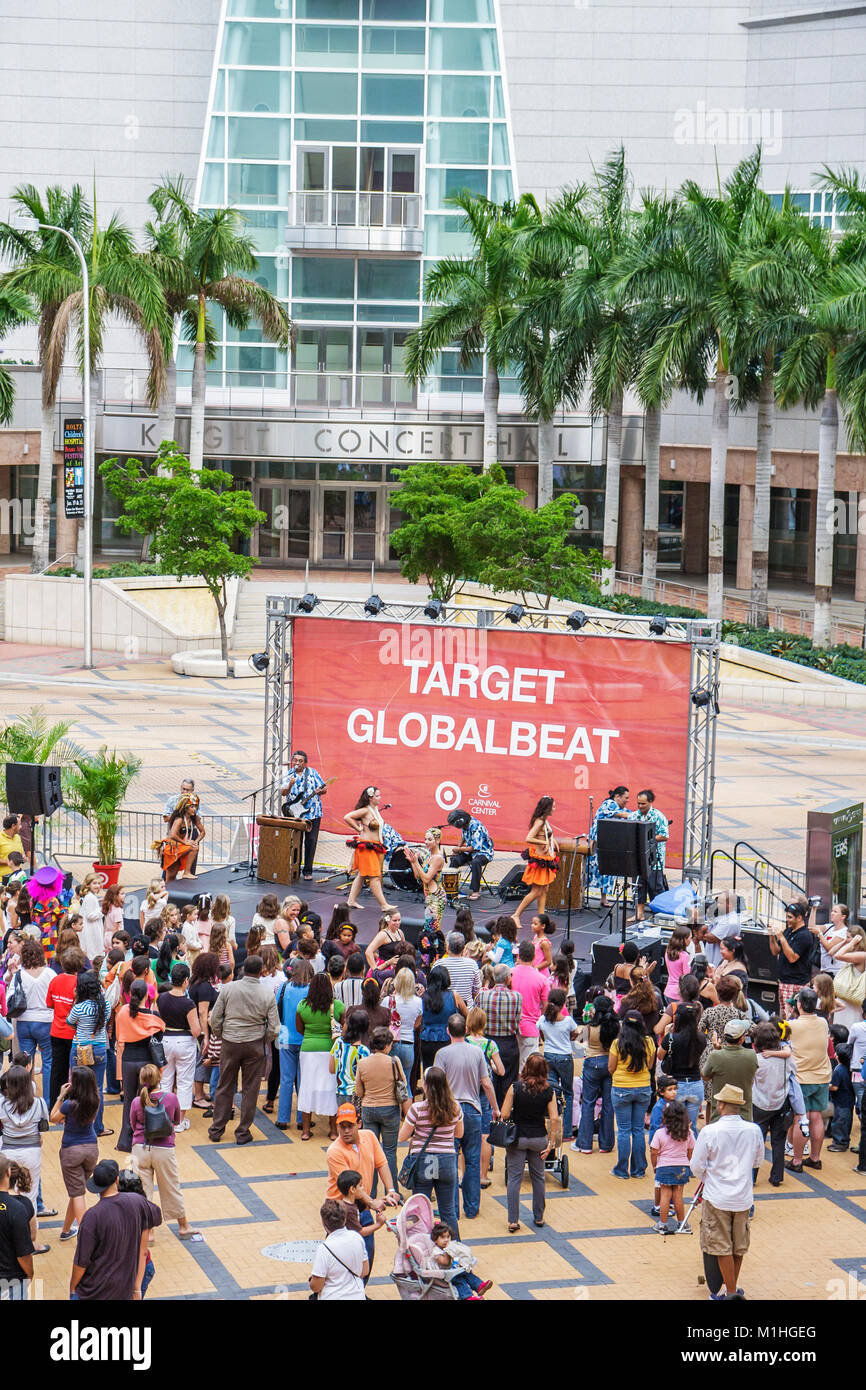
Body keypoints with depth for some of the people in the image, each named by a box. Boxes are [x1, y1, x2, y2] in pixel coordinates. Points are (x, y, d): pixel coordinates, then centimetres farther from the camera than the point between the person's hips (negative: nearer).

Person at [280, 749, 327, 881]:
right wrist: (290, 785, -22)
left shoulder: (312, 772, 3)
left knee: (311, 841, 0)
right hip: (294, 813, 1)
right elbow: (283, 793, -2)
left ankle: (307, 871, 7)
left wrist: (320, 791, -17)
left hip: (312, 813, -1)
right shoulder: (289, 774, 6)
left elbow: (324, 789, 5)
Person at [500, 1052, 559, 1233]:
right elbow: (554, 1119, -9)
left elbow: (504, 1115, -12)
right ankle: (539, 1217, 25)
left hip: (517, 1138, -2)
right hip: (539, 1138, 2)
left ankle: (513, 1220, 0)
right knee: (538, 1177, 17)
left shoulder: (516, 1088, -13)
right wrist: (551, 1143, -2)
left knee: (514, 1178, 3)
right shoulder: (548, 1091, -7)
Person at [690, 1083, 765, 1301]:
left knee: (722, 1248, 7)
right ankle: (732, 1288, 30)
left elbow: (696, 1166, -8)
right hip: (744, 1198, 4)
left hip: (717, 1198, -4)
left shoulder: (710, 1132, -17)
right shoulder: (753, 1131, -7)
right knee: (739, 1247, 18)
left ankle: (731, 1291, 8)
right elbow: (758, 1162, 8)